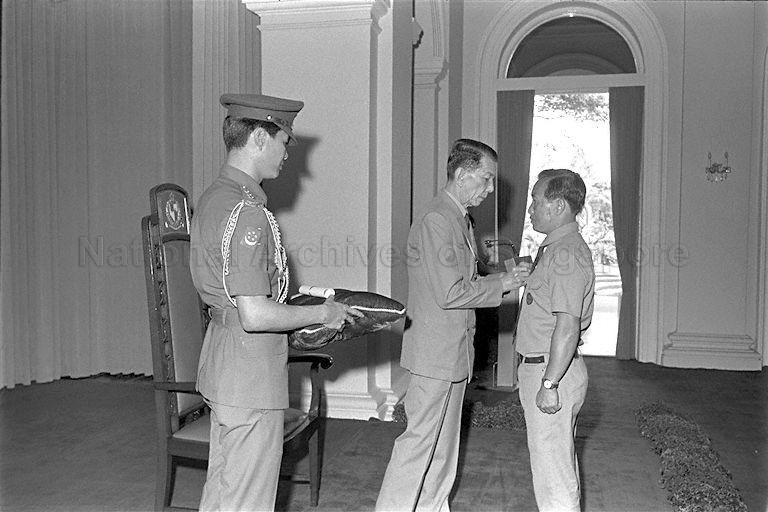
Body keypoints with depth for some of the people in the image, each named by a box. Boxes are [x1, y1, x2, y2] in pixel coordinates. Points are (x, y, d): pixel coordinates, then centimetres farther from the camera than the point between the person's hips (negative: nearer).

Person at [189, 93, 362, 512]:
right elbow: (255, 316, -26)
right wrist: (322, 313, -12)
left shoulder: (212, 198, 9)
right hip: (250, 372, -10)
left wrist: (299, 308, 16)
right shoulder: (247, 212, -22)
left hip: (221, 366, 10)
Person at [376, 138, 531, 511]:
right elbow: (450, 293, -22)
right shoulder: (435, 221, -18)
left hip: (455, 352, 10)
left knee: (444, 443, 17)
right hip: (434, 352, -10)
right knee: (420, 438, -3)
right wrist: (502, 283, -13)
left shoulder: (461, 218, 14)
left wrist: (505, 278, 5)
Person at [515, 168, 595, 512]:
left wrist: (549, 384, -24)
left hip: (551, 372, -11)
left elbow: (568, 326, -25)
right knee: (561, 465, 21)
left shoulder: (566, 255, -20)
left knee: (553, 472, 0)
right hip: (541, 368, 11)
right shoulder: (553, 249, 14)